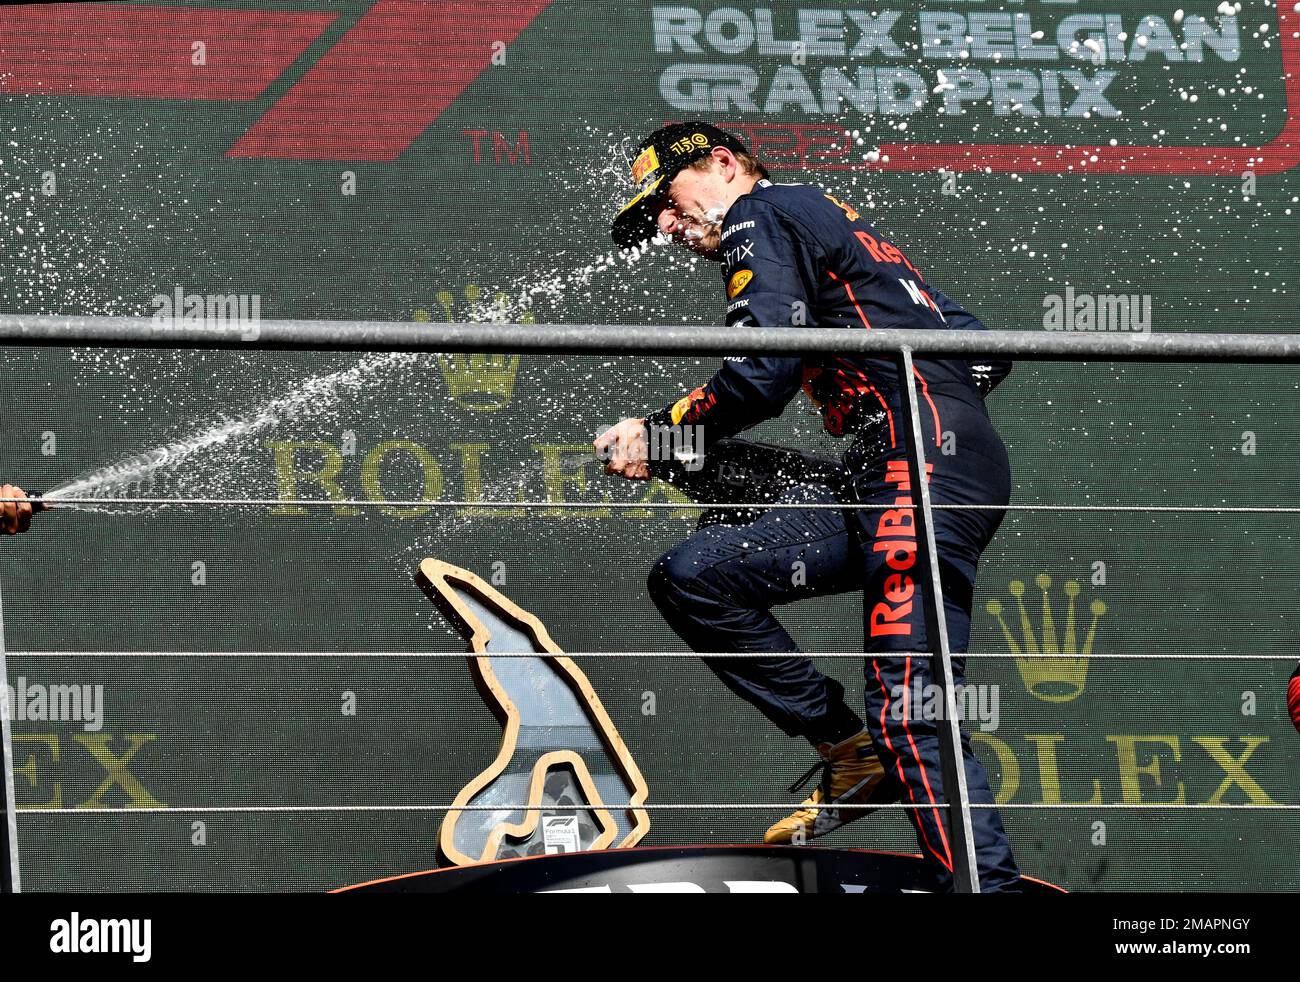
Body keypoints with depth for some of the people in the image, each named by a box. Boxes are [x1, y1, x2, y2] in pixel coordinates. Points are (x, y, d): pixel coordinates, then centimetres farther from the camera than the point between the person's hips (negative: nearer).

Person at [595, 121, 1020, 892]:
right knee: (690, 577, 8)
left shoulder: (760, 217, 5)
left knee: (910, 714, -19)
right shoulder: (826, 222, 31)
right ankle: (852, 758, 4)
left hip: (927, 465, -10)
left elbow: (761, 374, -9)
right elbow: (984, 354, 27)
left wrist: (660, 434, 4)